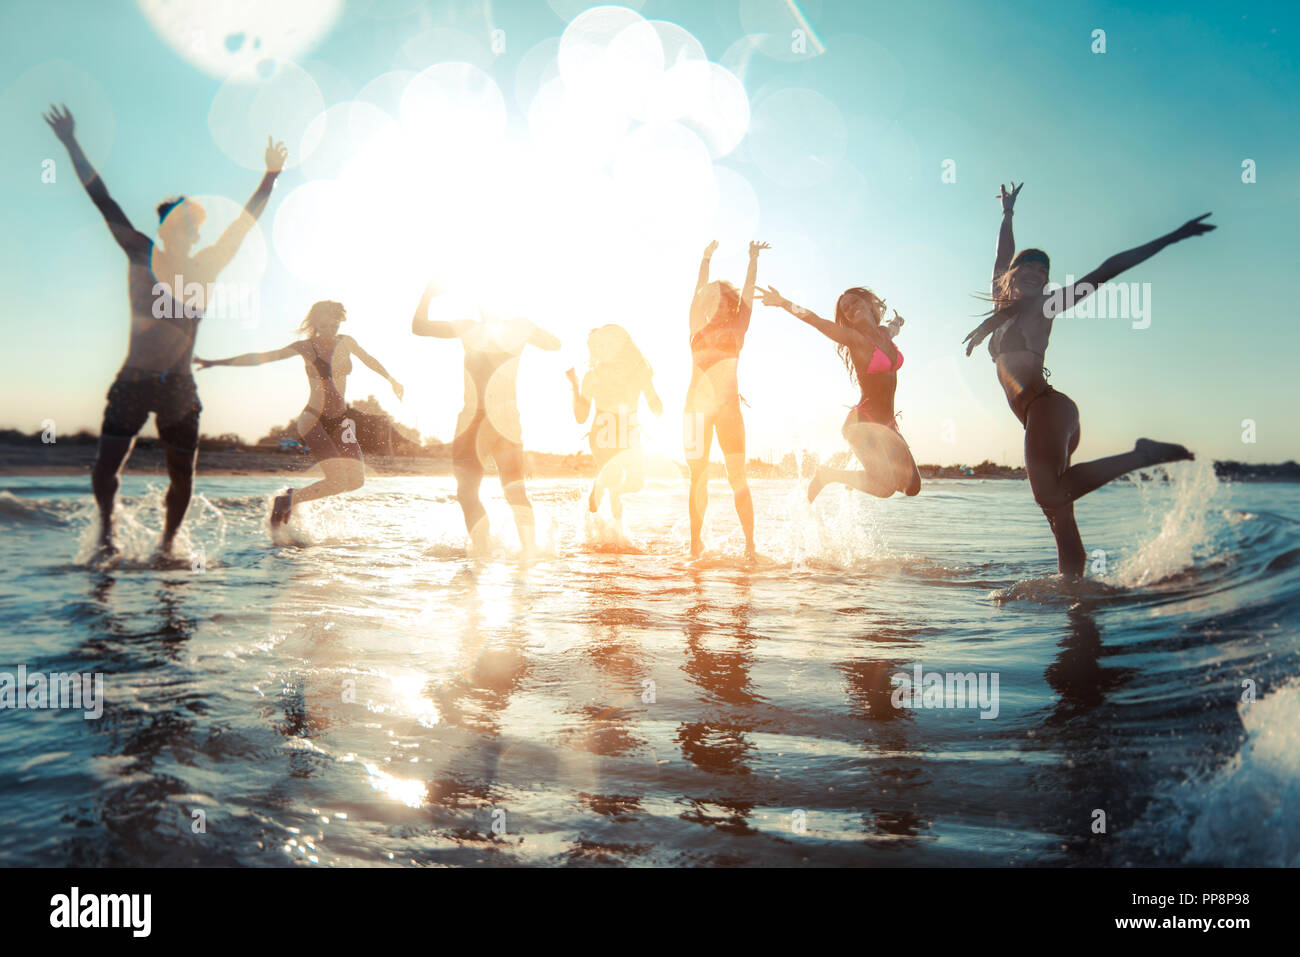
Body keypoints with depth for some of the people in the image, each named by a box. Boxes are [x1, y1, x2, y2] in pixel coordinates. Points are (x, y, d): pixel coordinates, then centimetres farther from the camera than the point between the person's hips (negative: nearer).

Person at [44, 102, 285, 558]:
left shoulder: (204, 268, 3)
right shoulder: (140, 255, 0)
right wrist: (71, 145, -2)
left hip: (179, 387, 2)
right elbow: (103, 200, -1)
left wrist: (270, 176, -1)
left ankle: (167, 543, 23)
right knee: (106, 464, -7)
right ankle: (106, 524, 21)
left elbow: (245, 222, 3)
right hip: (133, 382, -2)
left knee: (181, 475, 3)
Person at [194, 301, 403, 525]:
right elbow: (259, 357, -7)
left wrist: (391, 380, 40)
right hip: (314, 420, -6)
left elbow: (369, 359, 26)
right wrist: (215, 362, -13)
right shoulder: (305, 347, -5)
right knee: (338, 481, -21)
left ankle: (293, 496, 13)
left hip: (340, 420, 6)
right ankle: (286, 500, 2)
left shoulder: (346, 343, 6)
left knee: (356, 481, -6)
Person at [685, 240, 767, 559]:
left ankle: (749, 543, -5)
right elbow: (699, 292, 19)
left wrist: (753, 259, 14)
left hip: (727, 407, -1)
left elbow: (748, 291, 10)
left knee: (737, 474, -4)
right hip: (697, 406, 2)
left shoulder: (736, 330, 9)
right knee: (698, 475, 2)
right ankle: (696, 542, 5)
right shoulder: (697, 329, 12)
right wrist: (706, 259, 27)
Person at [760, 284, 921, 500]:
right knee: (886, 487, -23)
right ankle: (825, 475, -5)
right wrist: (783, 302, -37)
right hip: (864, 422, -8)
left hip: (887, 425, 8)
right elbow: (816, 321, -23)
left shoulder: (885, 333, 11)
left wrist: (898, 322, 60)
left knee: (912, 487, 8)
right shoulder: (853, 337, -8)